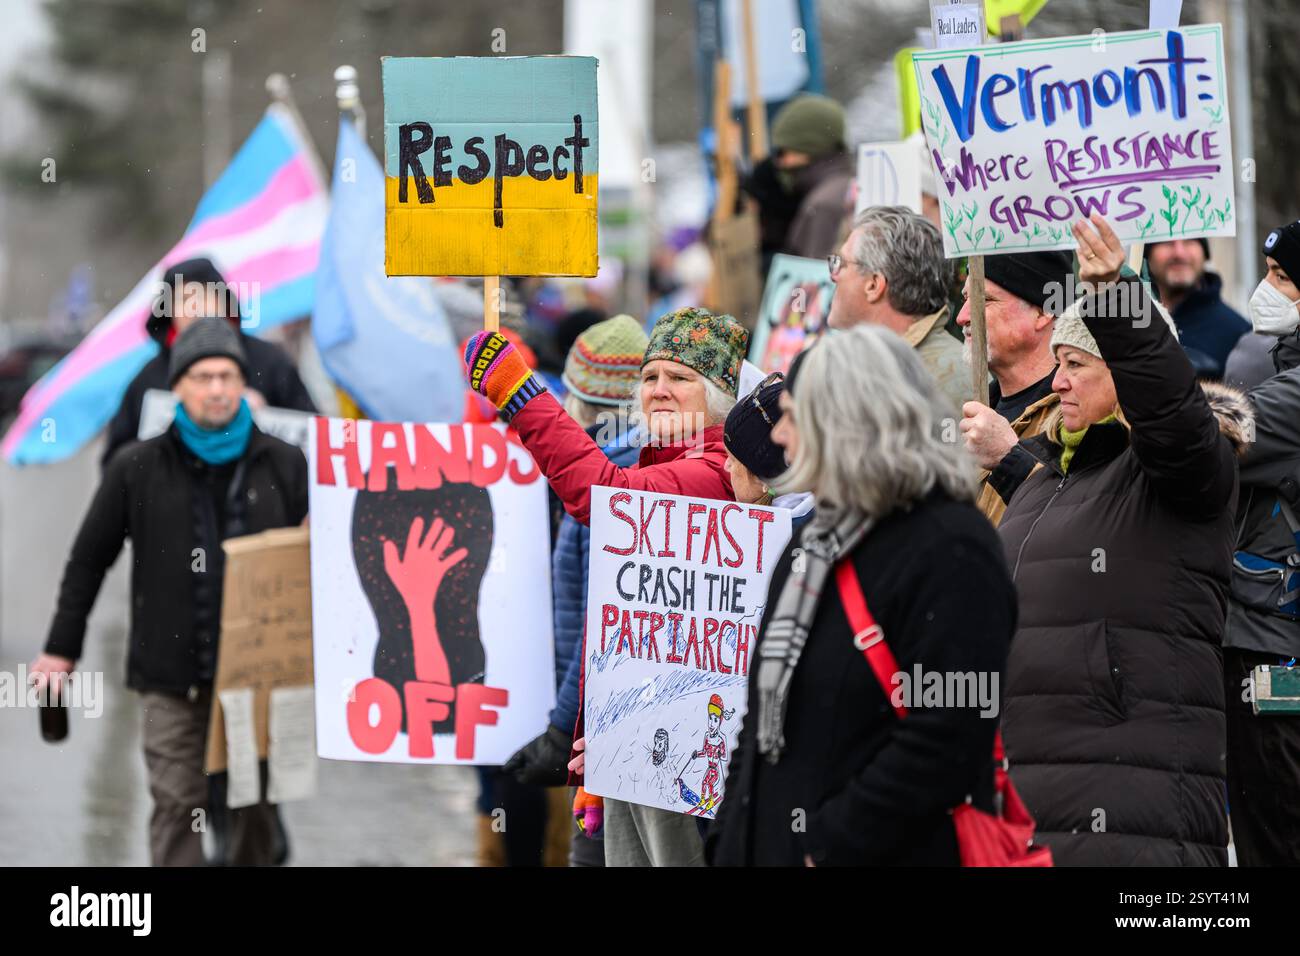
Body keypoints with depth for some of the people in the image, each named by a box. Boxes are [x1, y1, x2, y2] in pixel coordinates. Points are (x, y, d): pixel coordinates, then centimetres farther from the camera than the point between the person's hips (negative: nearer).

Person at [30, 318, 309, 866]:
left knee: (255, 801, 8)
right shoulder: (137, 469, 1)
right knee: (178, 804, -3)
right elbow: (89, 560, 8)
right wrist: (61, 650, 7)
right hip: (171, 676, -1)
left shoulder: (282, 466, 4)